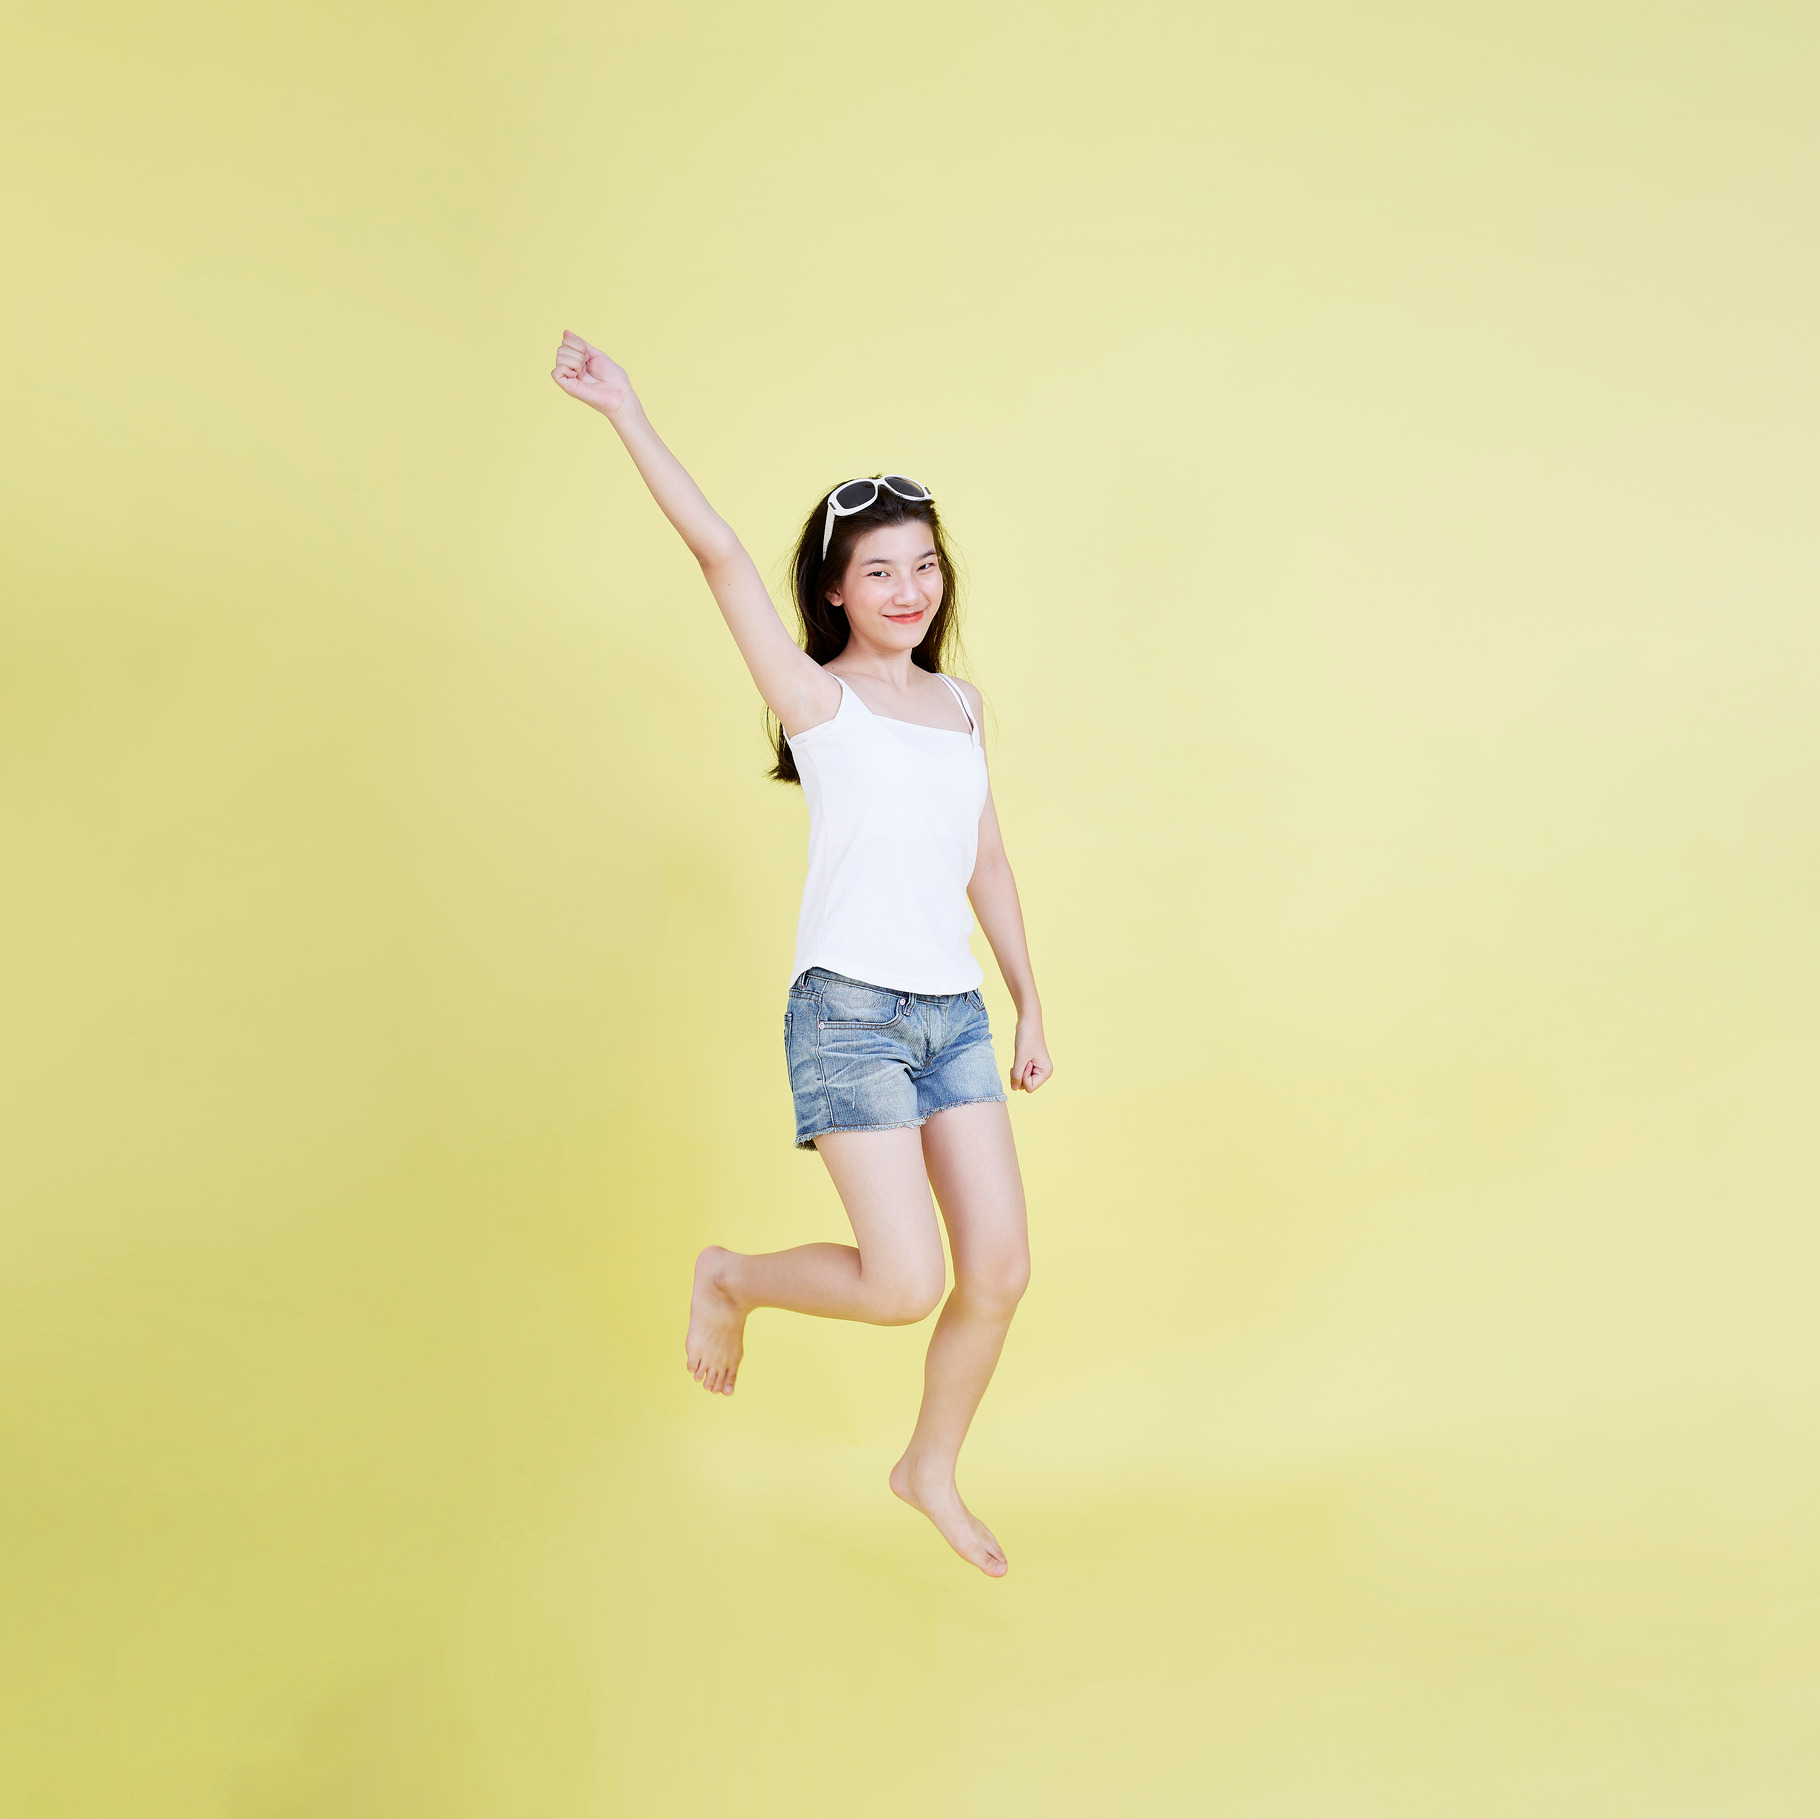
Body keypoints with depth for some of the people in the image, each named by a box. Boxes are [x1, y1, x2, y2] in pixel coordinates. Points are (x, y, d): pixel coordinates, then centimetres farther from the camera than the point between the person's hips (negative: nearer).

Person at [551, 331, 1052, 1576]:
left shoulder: (959, 707, 14)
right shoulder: (817, 699, -2)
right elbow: (720, 556, -13)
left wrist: (1030, 1007, 19)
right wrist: (628, 416, -19)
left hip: (955, 1015, 6)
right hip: (849, 1015, -6)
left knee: (1001, 1266, 4)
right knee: (906, 1284, -9)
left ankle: (933, 1471, 29)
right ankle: (733, 1280, 22)